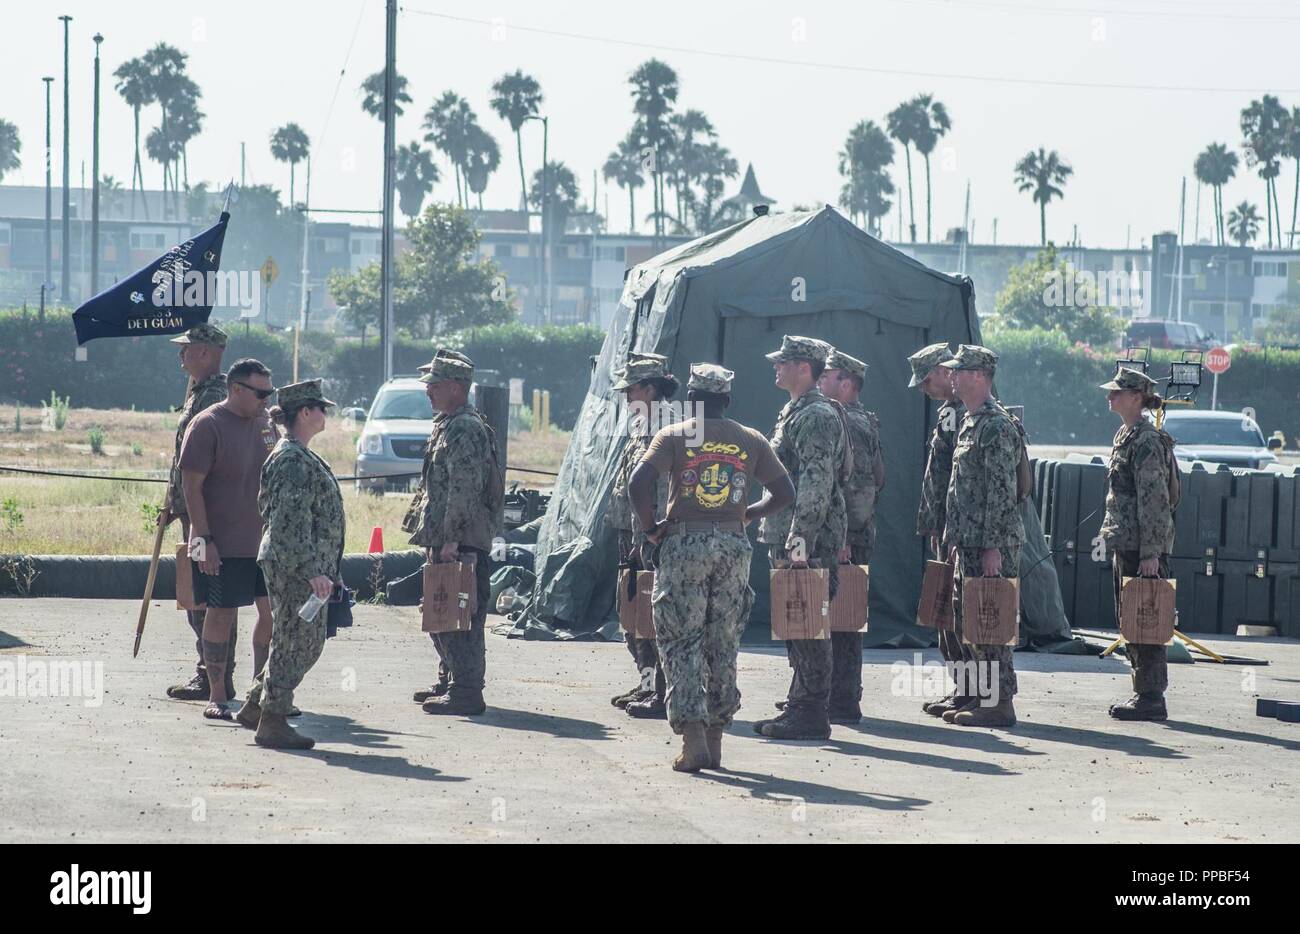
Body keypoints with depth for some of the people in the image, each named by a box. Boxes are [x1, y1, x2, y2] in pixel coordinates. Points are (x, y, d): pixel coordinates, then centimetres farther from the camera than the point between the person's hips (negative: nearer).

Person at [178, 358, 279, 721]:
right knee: (222, 614, -1)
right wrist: (204, 539, -16)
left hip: (265, 540, 6)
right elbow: (191, 485, -12)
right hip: (223, 544, -6)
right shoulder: (207, 426, -10)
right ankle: (217, 694, 8)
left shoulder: (267, 423, 10)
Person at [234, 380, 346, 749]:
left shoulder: (301, 457, 16)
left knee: (308, 643, 15)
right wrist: (312, 570, -26)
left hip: (308, 568, 10)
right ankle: (272, 723, 4)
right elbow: (292, 521, -22)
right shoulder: (293, 461, -17)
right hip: (294, 567, -10)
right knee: (294, 643, -4)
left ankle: (254, 707, 23)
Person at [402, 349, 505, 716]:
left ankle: (466, 693, -8)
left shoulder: (466, 430, -16)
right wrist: (423, 527, 23)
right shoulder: (446, 425, 17)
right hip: (443, 542, 11)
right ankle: (450, 682, 28)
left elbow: (465, 490, -22)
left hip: (462, 544, -11)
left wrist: (452, 538, -23)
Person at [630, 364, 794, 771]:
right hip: (733, 546, 3)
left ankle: (692, 740, -11)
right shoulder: (751, 441, 9)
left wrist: (650, 526, -2)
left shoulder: (674, 436, 0)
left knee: (680, 643, 0)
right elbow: (784, 493, 8)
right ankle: (715, 738, 13)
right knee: (723, 646, 11)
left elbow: (639, 481, -14)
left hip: (684, 542, -3)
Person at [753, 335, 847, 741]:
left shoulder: (817, 417, -14)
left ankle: (812, 715, -6)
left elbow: (817, 484, -21)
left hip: (810, 542, -11)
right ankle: (799, 706, 20)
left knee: (807, 627, -8)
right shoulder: (795, 412, 19)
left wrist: (801, 539, -25)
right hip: (789, 539, 11)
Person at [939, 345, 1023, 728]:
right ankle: (980, 697, 19)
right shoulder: (969, 423, 17)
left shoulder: (996, 426, -14)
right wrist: (954, 539, 20)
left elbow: (1001, 491, -18)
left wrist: (993, 546, -21)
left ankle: (1000, 704, -3)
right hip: (968, 542, 10)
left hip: (990, 544, -10)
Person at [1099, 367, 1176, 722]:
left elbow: (1154, 501, -18)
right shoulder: (1126, 436, 15)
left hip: (1142, 547, -10)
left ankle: (1152, 698, -3)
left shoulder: (1146, 441, -15)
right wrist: (1112, 538, 21)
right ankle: (1144, 692, 20)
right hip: (1124, 544, 10)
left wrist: (1151, 553, -21)